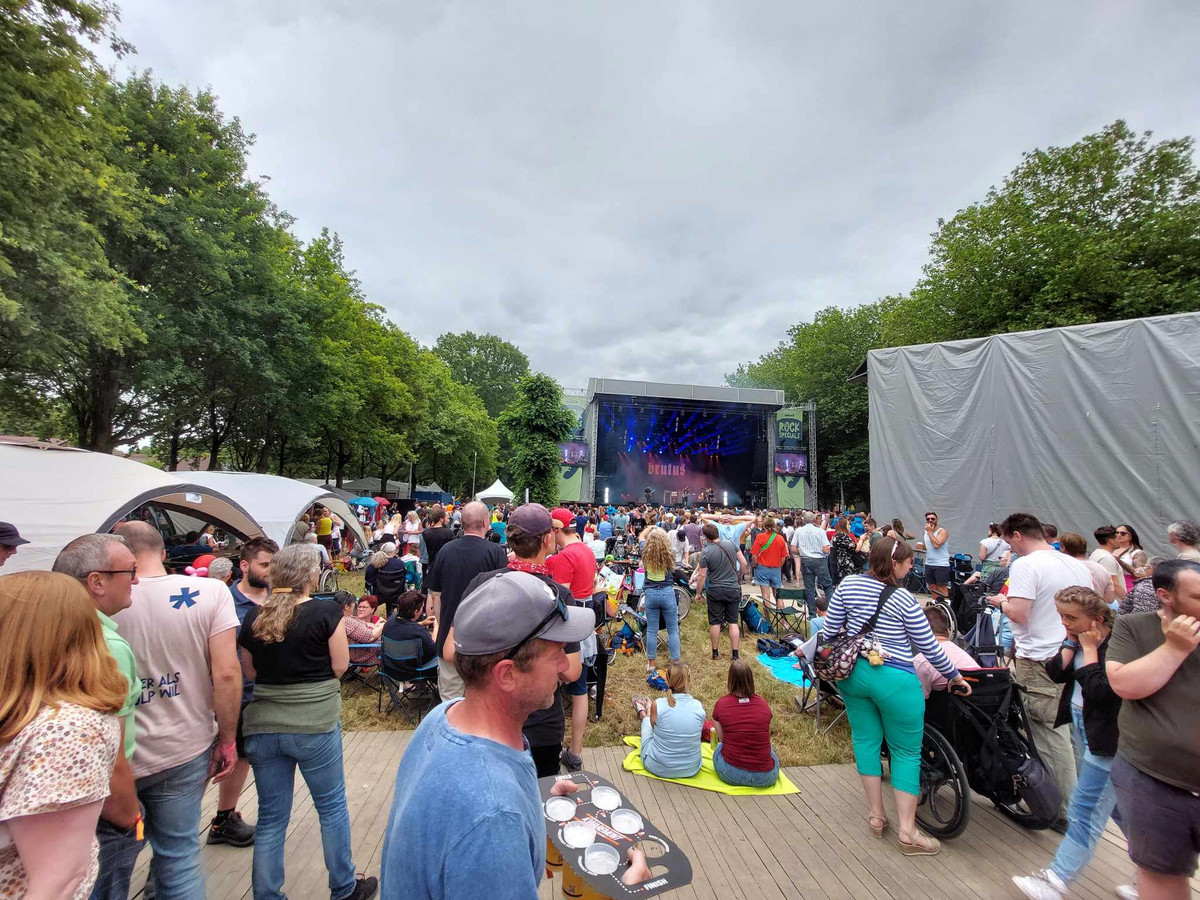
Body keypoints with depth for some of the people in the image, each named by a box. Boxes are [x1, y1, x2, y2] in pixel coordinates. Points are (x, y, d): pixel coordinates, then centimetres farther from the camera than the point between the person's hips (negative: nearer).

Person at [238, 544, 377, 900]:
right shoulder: (326, 613, -15)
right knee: (332, 807, 16)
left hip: (262, 726, 4)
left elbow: (250, 673, 10)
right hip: (315, 724, -4)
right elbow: (339, 666, -9)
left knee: (271, 816, 18)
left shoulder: (253, 617, -1)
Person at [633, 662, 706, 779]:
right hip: (691, 770, 2)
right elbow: (699, 731, 3)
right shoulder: (698, 707, -16)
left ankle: (643, 715, 56)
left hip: (657, 768, -1)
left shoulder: (657, 705, -21)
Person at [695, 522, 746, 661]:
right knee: (733, 621, 12)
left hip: (715, 591, -2)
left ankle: (715, 652, 22)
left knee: (715, 622, 11)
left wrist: (698, 593, 1)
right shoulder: (731, 544, -6)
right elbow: (744, 563, 0)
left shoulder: (705, 552, -15)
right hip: (733, 589, 3)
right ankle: (735, 653, 15)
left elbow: (702, 576, -12)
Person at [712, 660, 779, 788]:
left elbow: (721, 738, 6)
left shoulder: (721, 704, -7)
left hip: (730, 775, -2)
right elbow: (767, 736, 13)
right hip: (765, 778, 2)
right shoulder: (763, 704, -3)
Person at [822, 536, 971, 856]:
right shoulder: (904, 600, -14)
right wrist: (955, 676, 12)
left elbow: (830, 629, 0)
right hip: (894, 679, -4)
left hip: (853, 672, 5)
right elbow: (929, 647, -5)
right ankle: (907, 832, 17)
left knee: (866, 741, 17)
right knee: (906, 751, 11)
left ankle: (877, 815, 28)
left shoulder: (848, 584, -2)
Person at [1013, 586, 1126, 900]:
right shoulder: (1080, 637, 3)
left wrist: (1089, 647, -21)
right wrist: (1072, 643, -10)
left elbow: (1099, 689, -27)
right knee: (1115, 802, 23)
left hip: (1107, 737, -8)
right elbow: (1056, 673, -1)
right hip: (1083, 726, 8)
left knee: (1084, 811, 0)